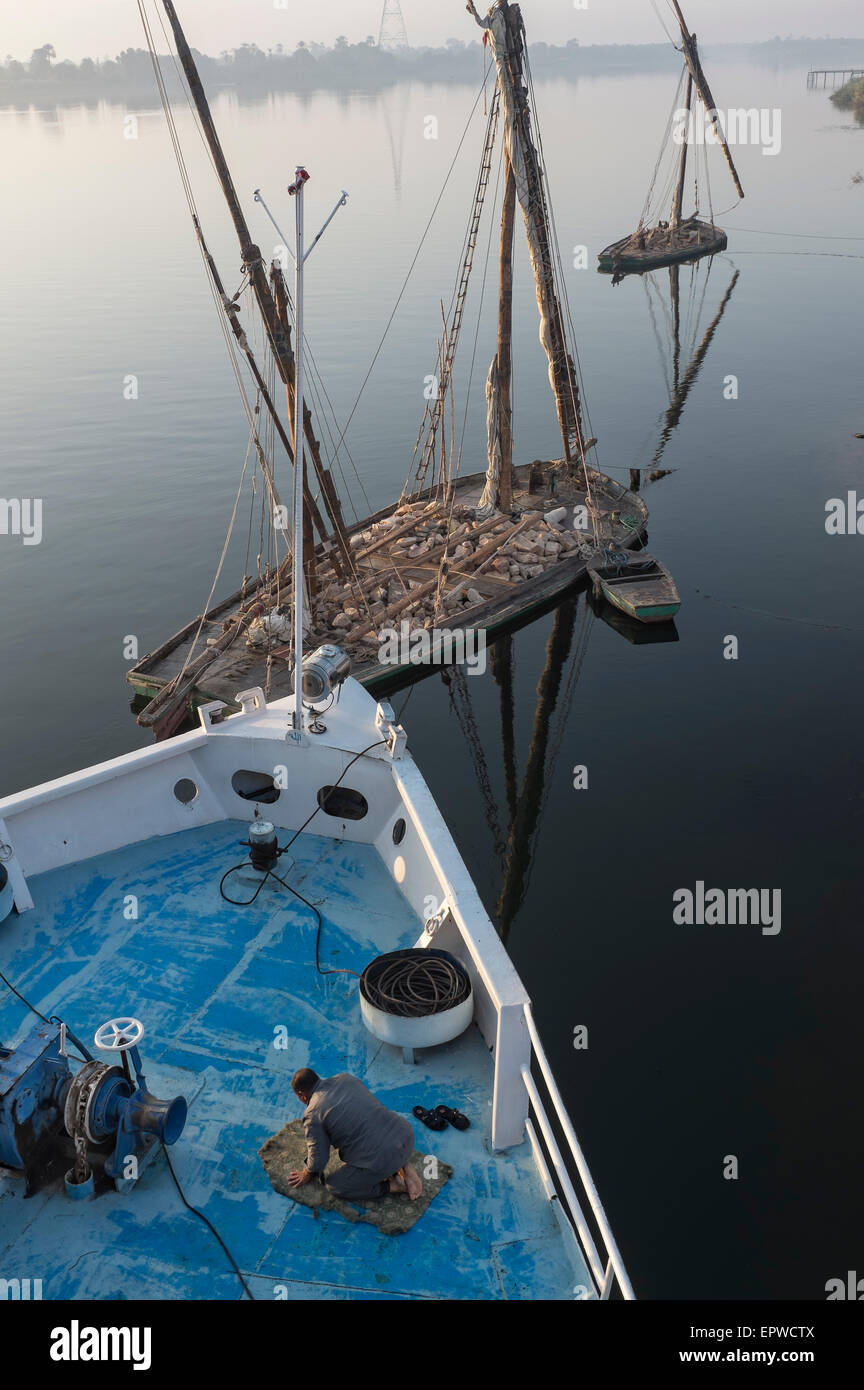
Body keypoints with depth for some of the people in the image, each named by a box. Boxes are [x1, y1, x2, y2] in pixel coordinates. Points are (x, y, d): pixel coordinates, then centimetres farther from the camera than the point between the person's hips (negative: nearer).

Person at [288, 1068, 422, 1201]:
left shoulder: (312, 1115, -7)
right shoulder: (345, 1078, 12)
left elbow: (318, 1157, 0)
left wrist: (308, 1174, 22)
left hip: (381, 1158, -7)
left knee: (335, 1186, 10)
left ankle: (392, 1186, 3)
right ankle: (402, 1168, 13)